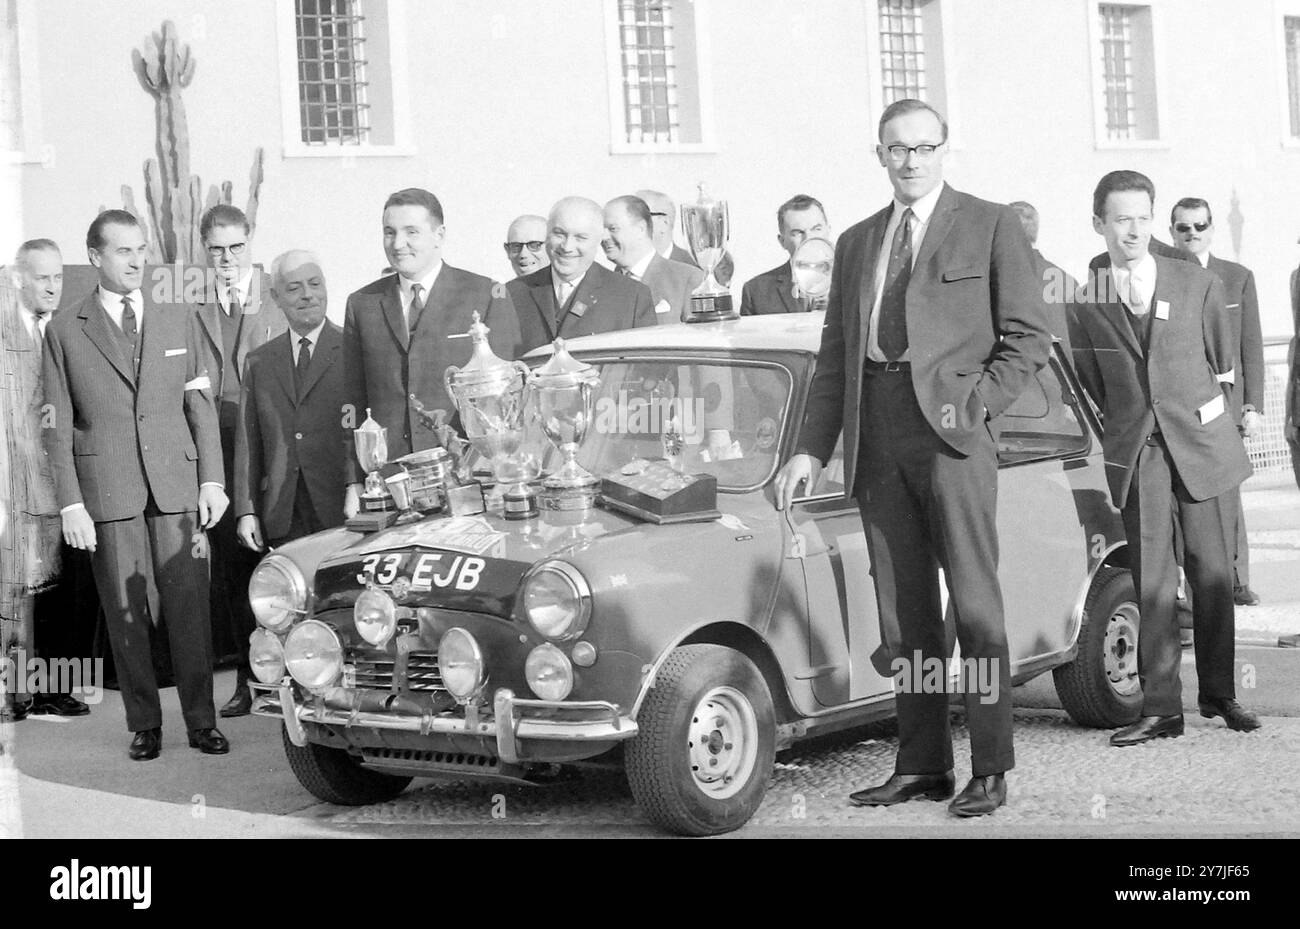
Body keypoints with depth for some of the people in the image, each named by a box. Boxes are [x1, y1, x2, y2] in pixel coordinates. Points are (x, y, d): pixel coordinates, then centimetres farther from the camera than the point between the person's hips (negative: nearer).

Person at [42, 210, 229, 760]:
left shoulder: (179, 322, 12)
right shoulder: (65, 332, 5)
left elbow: (201, 407, 12)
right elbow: (58, 426, 3)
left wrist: (212, 479, 3)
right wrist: (70, 503, -4)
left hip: (177, 486, 1)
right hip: (107, 492, -1)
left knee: (189, 607, -1)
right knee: (127, 613, 2)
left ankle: (201, 721, 6)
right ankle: (144, 725, 12)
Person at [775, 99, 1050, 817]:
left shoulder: (989, 226, 6)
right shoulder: (855, 244, 19)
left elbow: (1029, 338, 2)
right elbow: (834, 357, 18)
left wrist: (976, 404, -11)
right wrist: (811, 449, 8)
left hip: (951, 430, -5)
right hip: (876, 433, 5)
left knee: (974, 605, -6)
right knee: (904, 611, 6)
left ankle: (990, 770, -1)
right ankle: (922, 765, 12)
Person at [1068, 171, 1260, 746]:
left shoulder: (1197, 284, 5)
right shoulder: (1083, 304, 4)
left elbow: (1223, 360, 15)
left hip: (1201, 445, 0)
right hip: (1136, 455, 0)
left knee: (1212, 571, 3)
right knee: (1151, 580, -3)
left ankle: (1218, 694, 16)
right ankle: (1160, 709, 0)